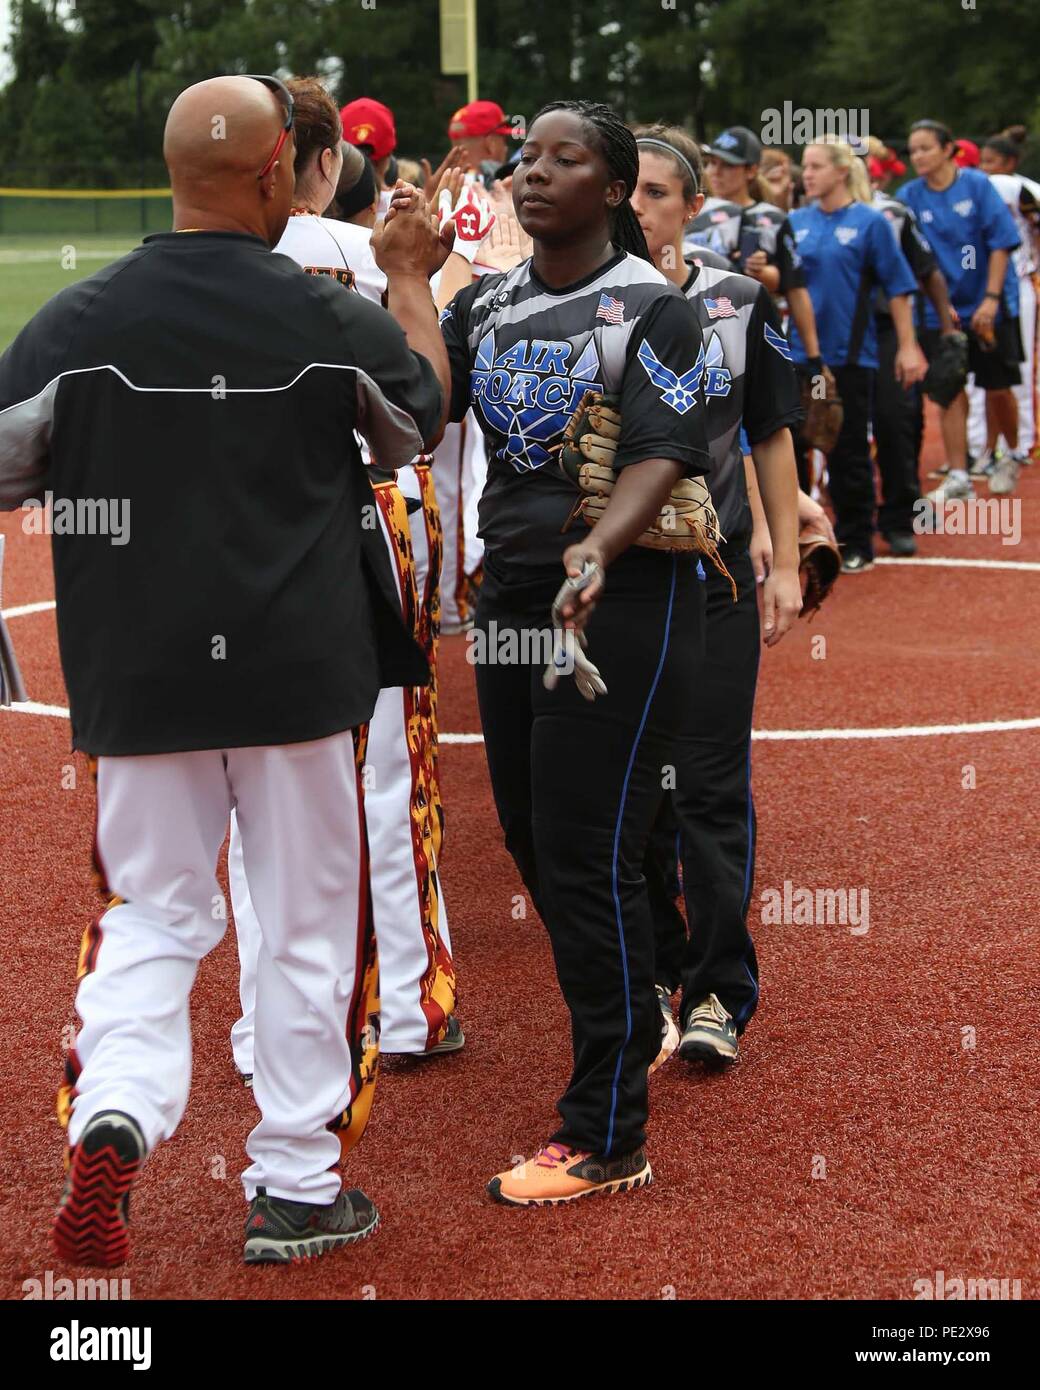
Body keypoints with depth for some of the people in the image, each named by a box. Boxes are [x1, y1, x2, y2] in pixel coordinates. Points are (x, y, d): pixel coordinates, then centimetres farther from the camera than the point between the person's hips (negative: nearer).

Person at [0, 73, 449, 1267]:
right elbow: (423, 415, 12)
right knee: (305, 922, 11)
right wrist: (410, 279, 24)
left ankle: (112, 1117, -11)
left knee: (152, 915, 14)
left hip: (139, 675, 1)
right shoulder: (333, 320, -7)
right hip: (299, 672, -1)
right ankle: (295, 1187, 18)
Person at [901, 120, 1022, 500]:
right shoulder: (909, 196, -1)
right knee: (950, 391, -2)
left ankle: (1013, 455, 31)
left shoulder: (977, 184, -6)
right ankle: (957, 477, 2)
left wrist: (991, 298, -15)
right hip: (939, 308, 1)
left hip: (987, 305, -1)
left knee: (997, 387, 7)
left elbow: (1001, 242, -8)